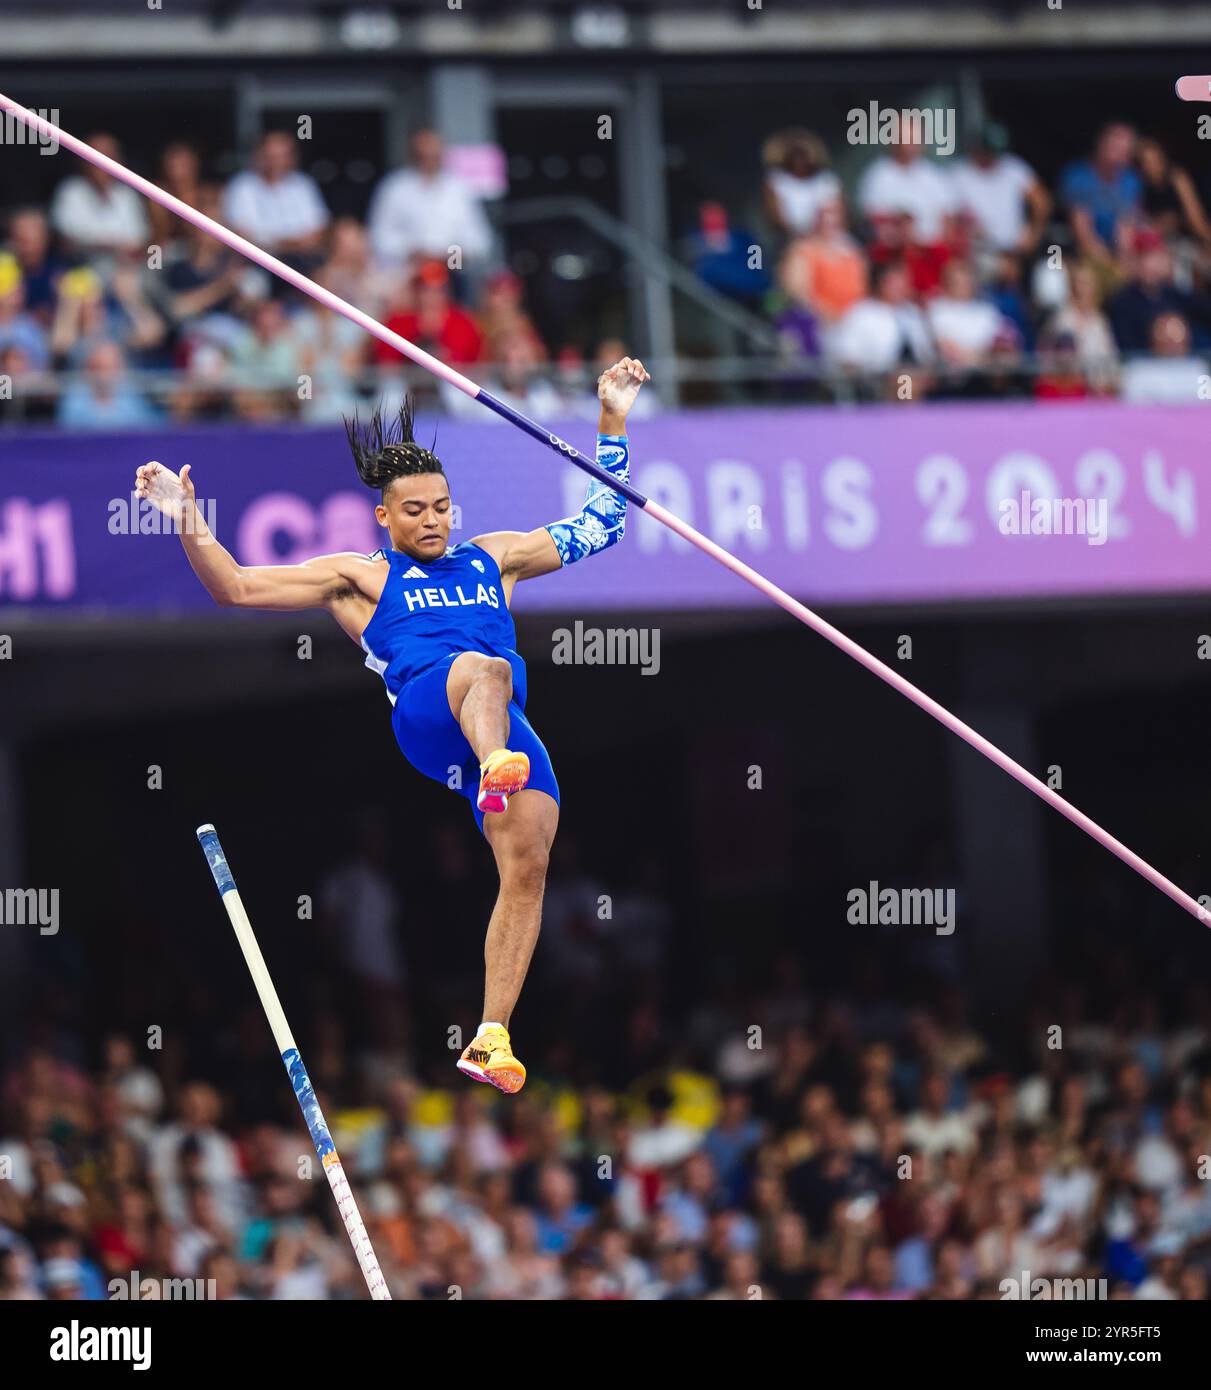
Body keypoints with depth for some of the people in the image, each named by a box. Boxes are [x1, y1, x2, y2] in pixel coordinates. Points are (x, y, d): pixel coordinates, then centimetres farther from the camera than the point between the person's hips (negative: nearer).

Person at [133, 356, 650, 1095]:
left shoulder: (493, 557, 32)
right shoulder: (360, 578, 22)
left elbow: (598, 527, 39)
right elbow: (236, 588, 17)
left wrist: (613, 426, 35)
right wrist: (190, 522, 5)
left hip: (509, 729, 4)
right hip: (425, 718, -4)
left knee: (528, 867, -16)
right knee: (483, 668, -38)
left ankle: (492, 1038, -15)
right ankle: (495, 776, -72)